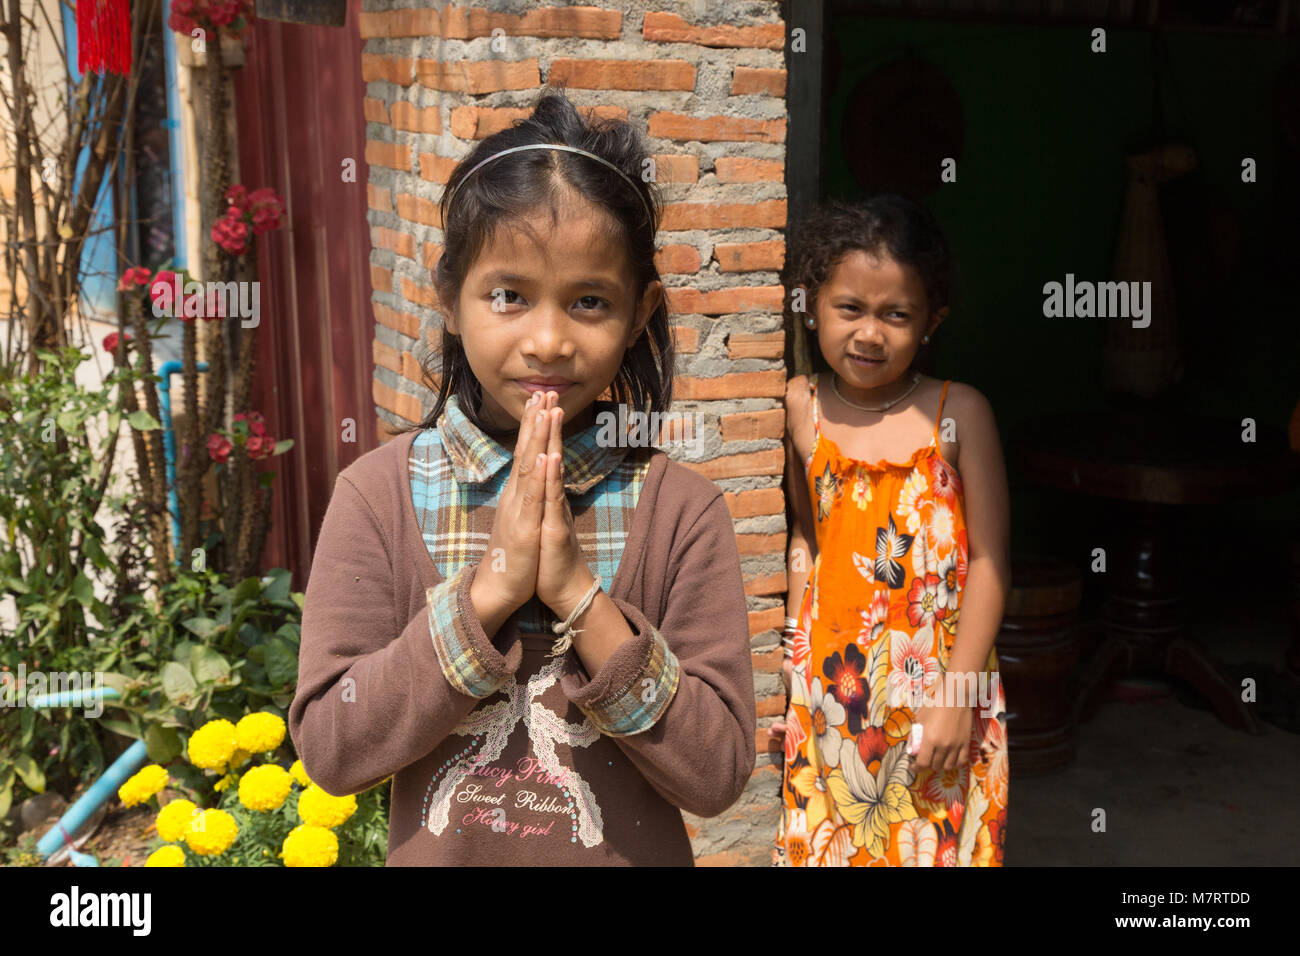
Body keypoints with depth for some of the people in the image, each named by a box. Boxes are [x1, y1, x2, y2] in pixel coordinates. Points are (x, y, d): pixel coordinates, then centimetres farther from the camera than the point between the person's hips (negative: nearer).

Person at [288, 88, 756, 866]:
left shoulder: (682, 509, -14)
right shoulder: (380, 493, -12)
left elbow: (717, 774, -17)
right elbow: (330, 751, -16)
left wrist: (580, 596, -26)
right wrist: (489, 589, -25)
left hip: (631, 849, 0)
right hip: (435, 851, 1)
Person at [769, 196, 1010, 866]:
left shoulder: (959, 413, -7)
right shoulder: (800, 408, 1)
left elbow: (989, 560, -7)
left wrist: (958, 693, -11)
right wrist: (791, 657, 9)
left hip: (937, 685, -2)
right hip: (830, 690, 2)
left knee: (936, 841, 7)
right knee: (826, 841, 10)